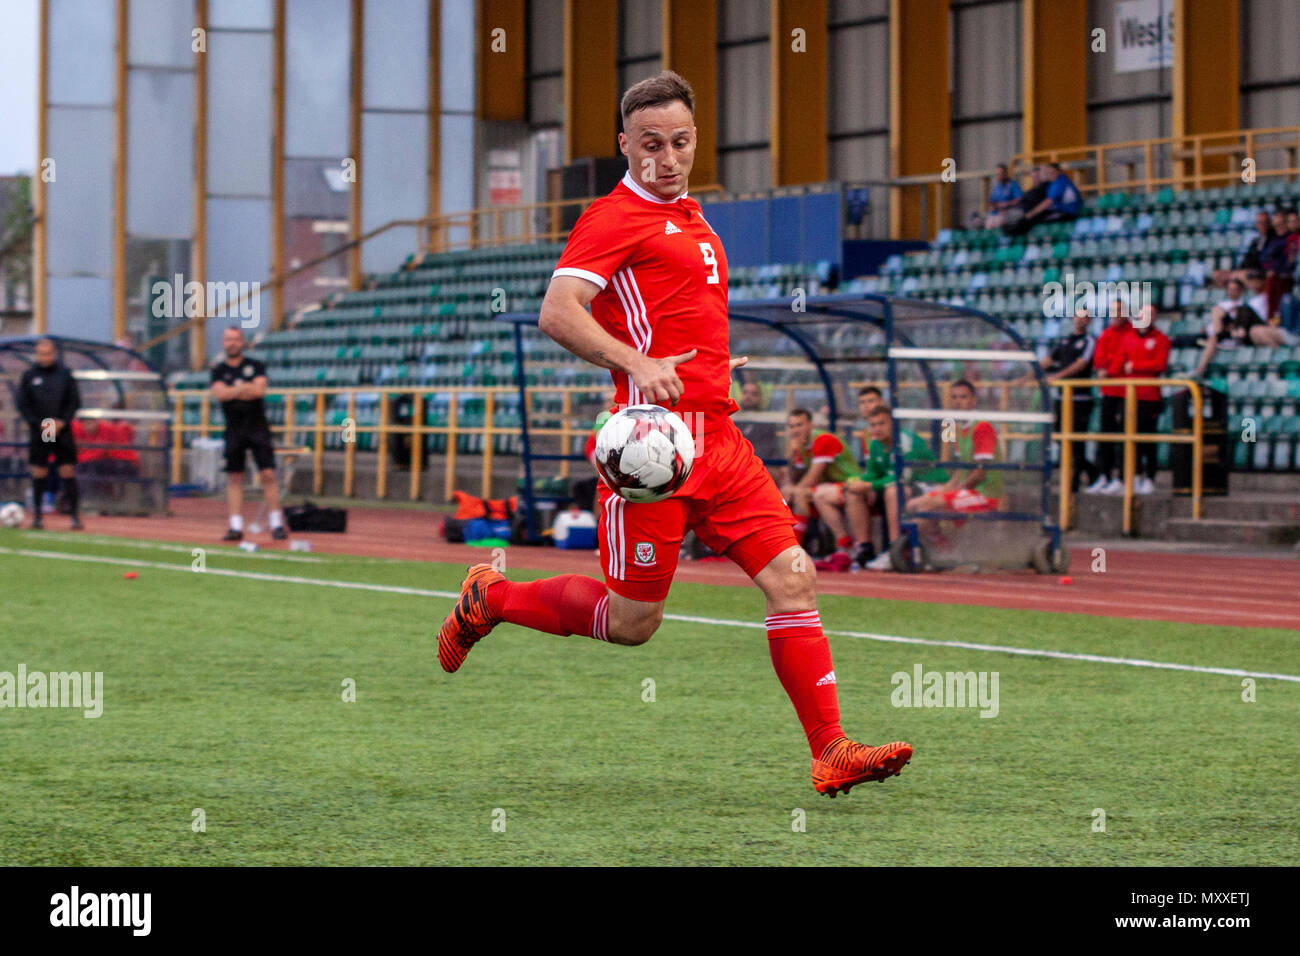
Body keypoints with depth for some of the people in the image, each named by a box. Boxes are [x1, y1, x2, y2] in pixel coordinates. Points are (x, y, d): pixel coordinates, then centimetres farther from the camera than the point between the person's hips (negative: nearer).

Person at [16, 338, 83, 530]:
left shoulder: (65, 373, 6)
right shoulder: (29, 375, 5)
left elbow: (75, 402, 6)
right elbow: (23, 405, 4)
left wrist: (61, 422, -8)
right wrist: (39, 424, -8)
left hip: (63, 431, 0)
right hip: (38, 433, 0)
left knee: (68, 472, -5)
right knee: (39, 474, 1)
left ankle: (75, 515, -4)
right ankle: (37, 515, 9)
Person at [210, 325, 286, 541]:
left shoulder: (255, 366, 6)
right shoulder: (219, 370, 9)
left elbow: (260, 390, -10)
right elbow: (219, 394, -8)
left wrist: (233, 391, -6)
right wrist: (245, 388, -7)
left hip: (257, 426, -2)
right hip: (234, 429, 2)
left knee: (268, 475, -8)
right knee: (234, 477, 2)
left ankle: (277, 524, -5)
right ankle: (236, 527, 4)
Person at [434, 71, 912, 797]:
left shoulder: (687, 215, 21)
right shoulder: (616, 216, -7)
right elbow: (557, 311, -19)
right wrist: (636, 361, -31)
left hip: (718, 438, 8)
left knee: (793, 578, -3)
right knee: (632, 623, -2)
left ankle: (831, 752, -3)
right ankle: (491, 599, 21)